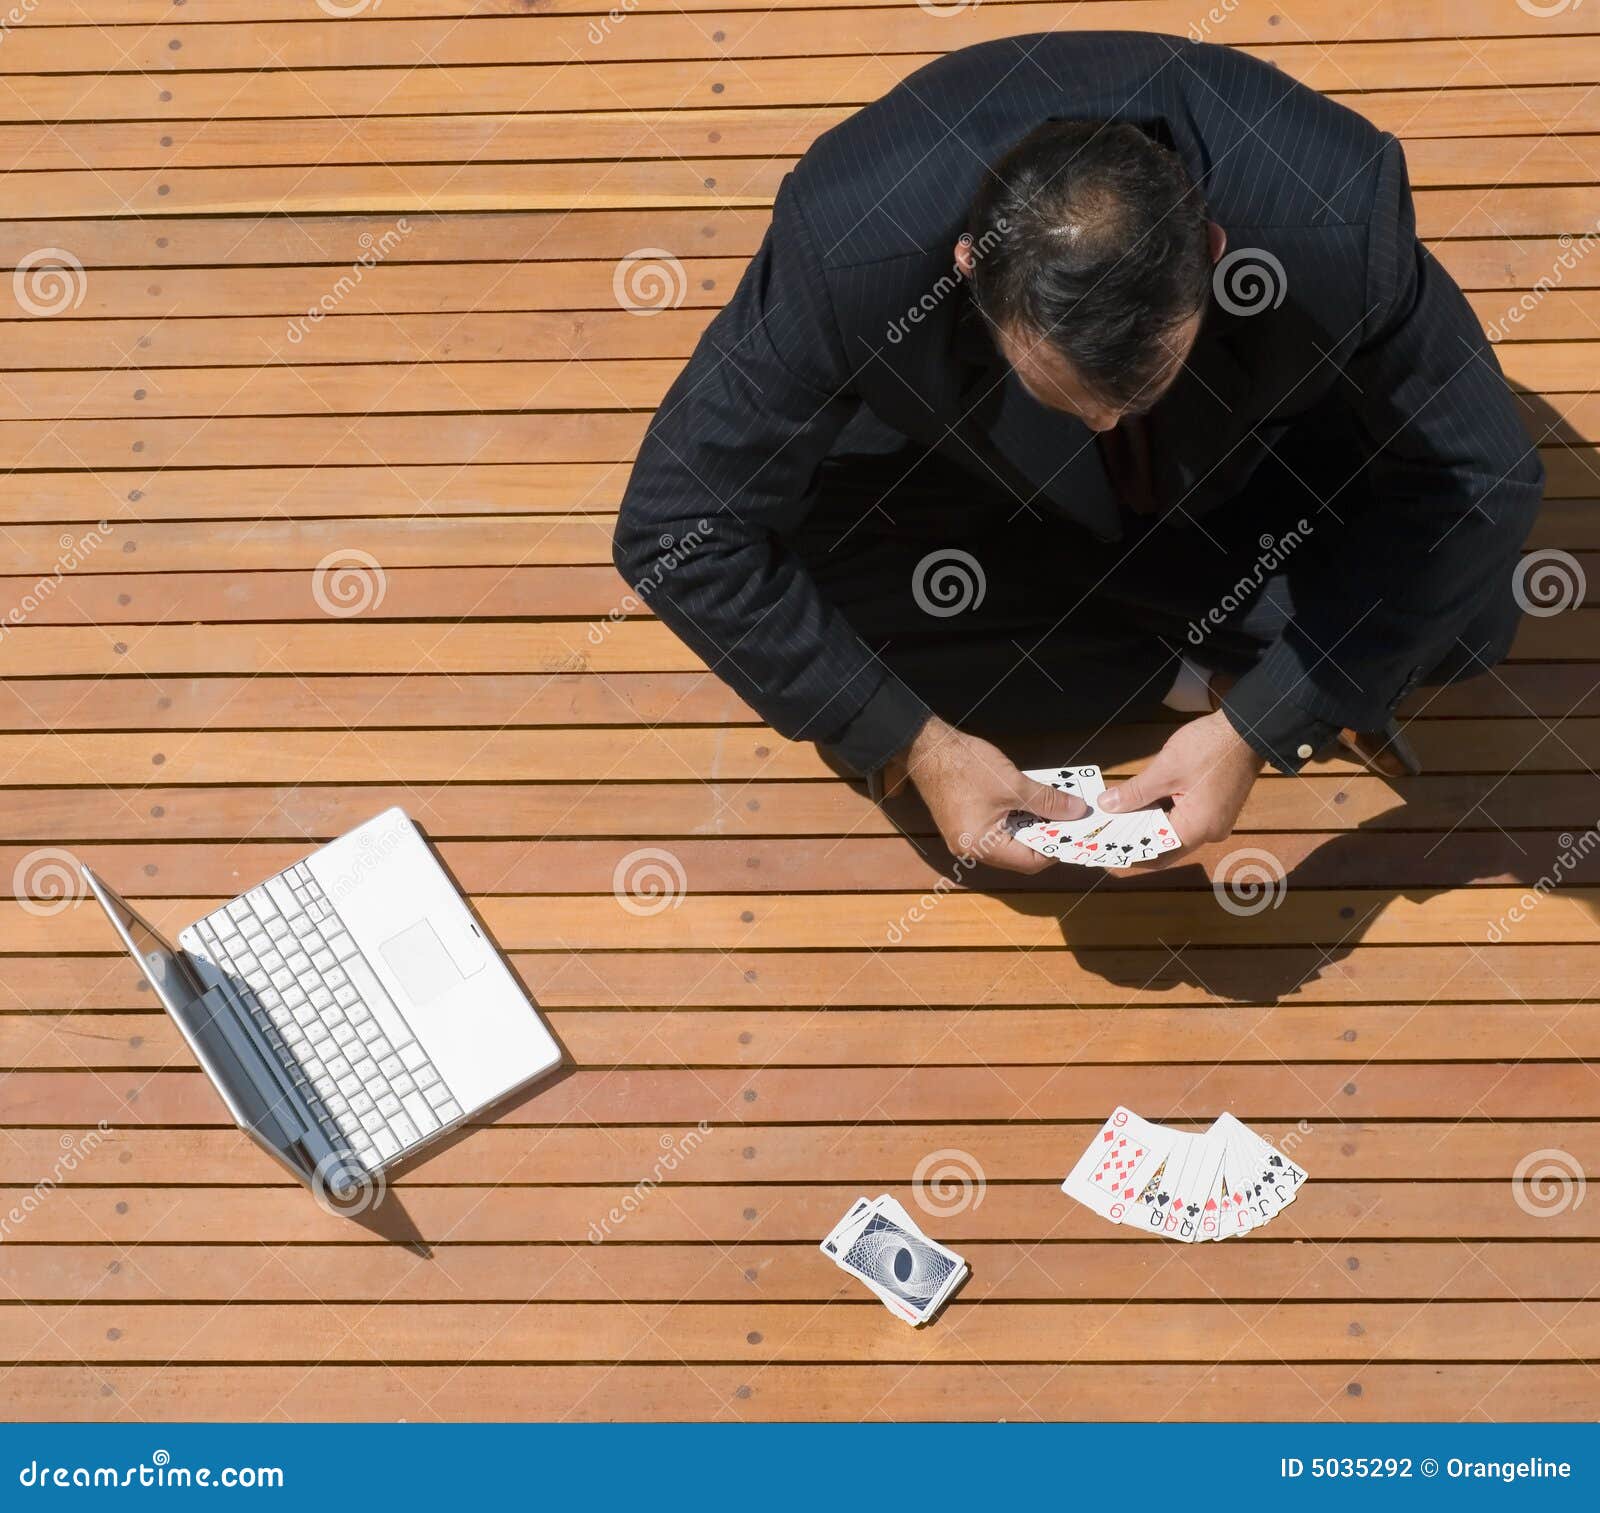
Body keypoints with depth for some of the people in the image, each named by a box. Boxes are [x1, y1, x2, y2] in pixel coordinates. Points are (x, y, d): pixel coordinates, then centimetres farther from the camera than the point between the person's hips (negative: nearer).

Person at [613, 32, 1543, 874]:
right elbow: (679, 528, -29)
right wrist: (917, 744, -31)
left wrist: (1258, 729, -31)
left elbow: (1481, 476, -25)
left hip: (1241, 472, -1)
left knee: (1462, 606, -27)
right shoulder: (854, 243, -39)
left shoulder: (1333, 212, -39)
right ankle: (1199, 667, -9)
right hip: (967, 472, 2)